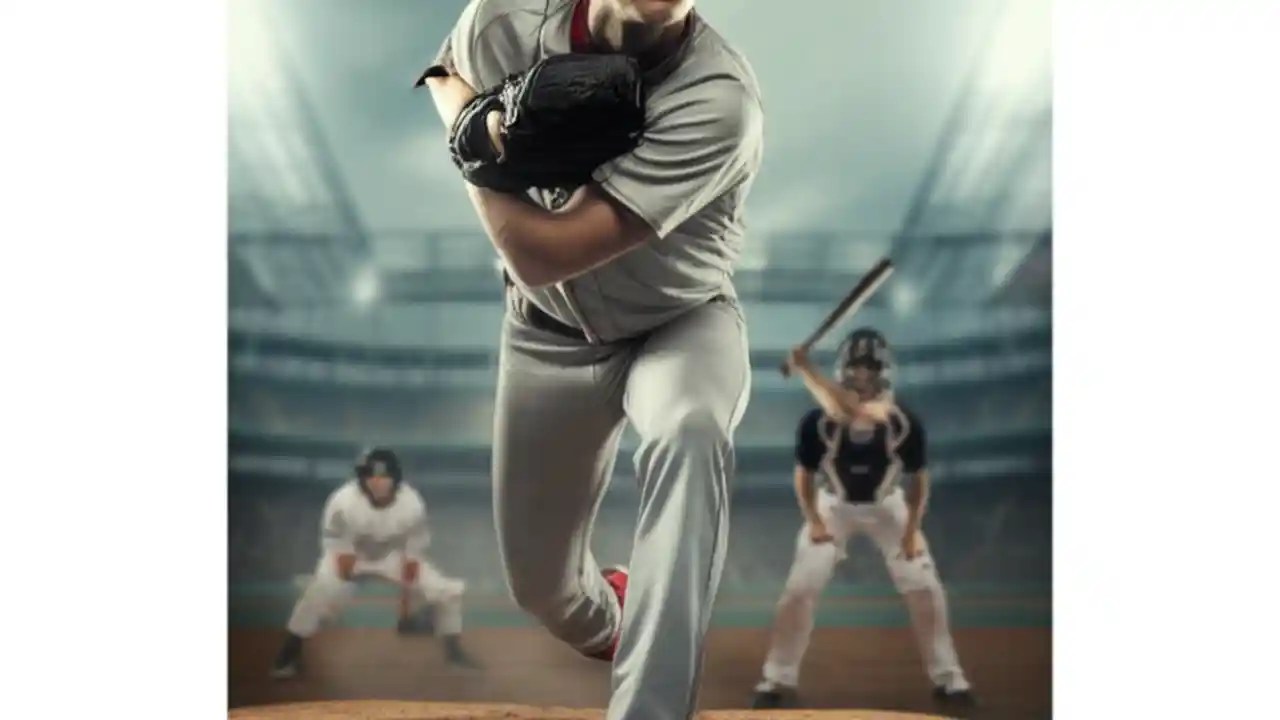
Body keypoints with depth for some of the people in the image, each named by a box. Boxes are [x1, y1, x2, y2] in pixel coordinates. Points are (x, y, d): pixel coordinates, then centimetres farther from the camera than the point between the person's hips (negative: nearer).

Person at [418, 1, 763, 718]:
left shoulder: (718, 98, -34)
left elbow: (542, 254, -33)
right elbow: (445, 72, 9)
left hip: (683, 322, -3)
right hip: (551, 333, 4)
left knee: (691, 432, -40)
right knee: (540, 581, 10)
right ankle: (608, 623, 49)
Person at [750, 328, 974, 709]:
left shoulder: (905, 421, -26)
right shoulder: (817, 420, -26)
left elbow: (919, 478, -13)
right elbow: (805, 474, -10)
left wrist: (911, 530, -18)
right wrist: (813, 521, -17)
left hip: (887, 506, 0)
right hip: (834, 505, 0)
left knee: (925, 588, -6)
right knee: (799, 589, -10)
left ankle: (947, 677, 9)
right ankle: (778, 680, 2)